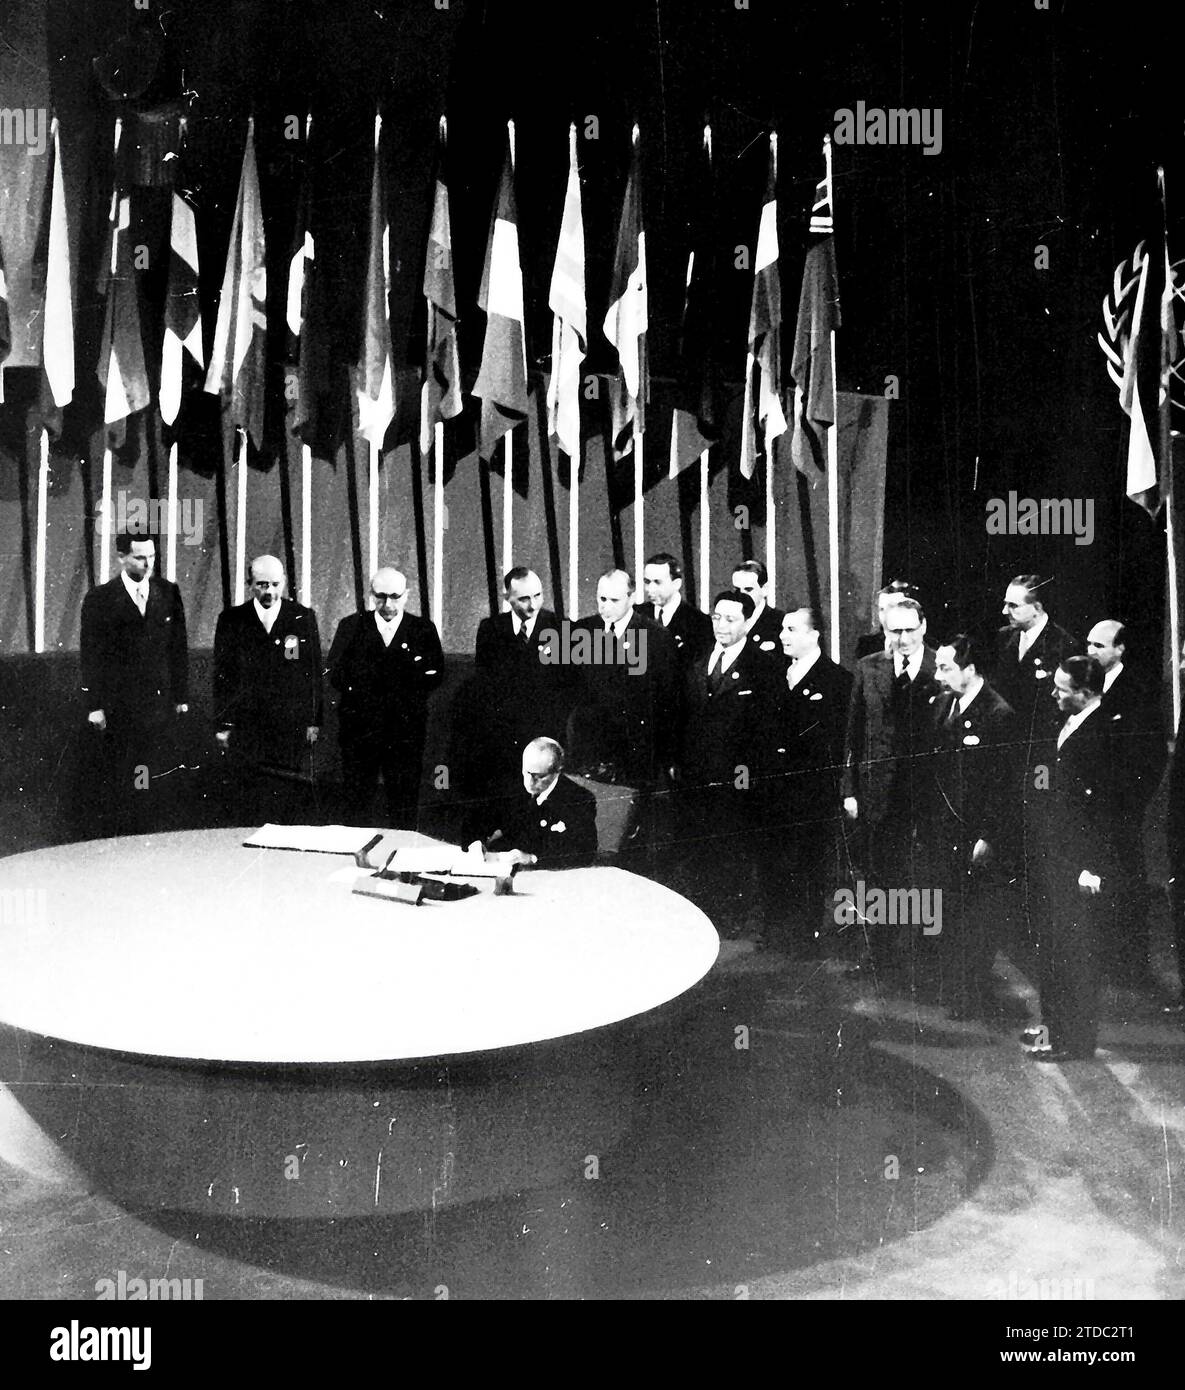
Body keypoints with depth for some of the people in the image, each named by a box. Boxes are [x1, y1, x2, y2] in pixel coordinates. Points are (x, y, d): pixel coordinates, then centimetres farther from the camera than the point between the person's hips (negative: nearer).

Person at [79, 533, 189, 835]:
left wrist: (181, 696, 7)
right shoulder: (100, 599, -2)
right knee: (118, 783, 3)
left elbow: (179, 648, 10)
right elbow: (90, 656, -3)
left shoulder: (169, 593, 7)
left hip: (161, 704, 2)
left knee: (156, 783, 1)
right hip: (119, 706, -2)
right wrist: (94, 706, -7)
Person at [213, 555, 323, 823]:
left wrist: (314, 721, 1)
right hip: (246, 729, 0)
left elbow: (314, 673, 6)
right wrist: (222, 725, 2)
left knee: (296, 799, -1)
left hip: (293, 729, 0)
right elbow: (222, 676, 6)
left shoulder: (304, 618, 4)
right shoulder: (231, 620, 5)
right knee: (249, 803, 1)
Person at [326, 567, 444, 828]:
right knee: (355, 809, 5)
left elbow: (435, 675, -3)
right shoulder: (351, 626, 8)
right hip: (359, 729, 1)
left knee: (404, 813, 3)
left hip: (406, 733, -1)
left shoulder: (424, 630, 6)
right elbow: (335, 674, 0)